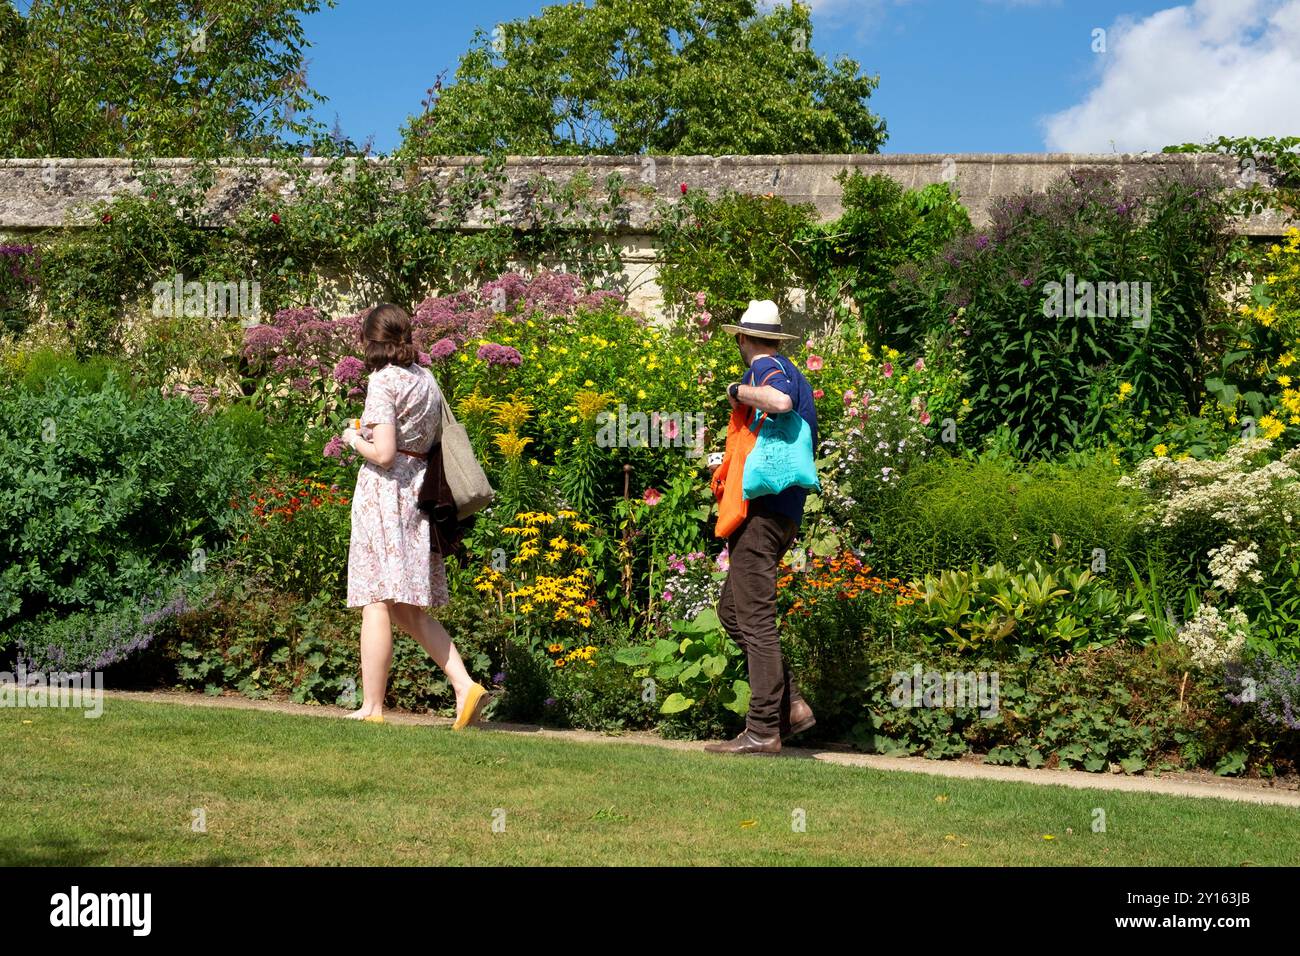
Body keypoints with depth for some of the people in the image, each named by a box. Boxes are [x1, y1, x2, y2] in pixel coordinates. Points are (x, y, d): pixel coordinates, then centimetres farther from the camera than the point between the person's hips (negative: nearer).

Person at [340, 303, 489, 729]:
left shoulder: (384, 380, -10)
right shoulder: (427, 379, 13)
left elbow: (384, 453, -17)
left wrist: (354, 439, 2)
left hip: (384, 490, -8)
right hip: (418, 491, 8)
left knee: (376, 606, -4)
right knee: (409, 612, 13)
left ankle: (371, 708, -3)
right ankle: (465, 687, 3)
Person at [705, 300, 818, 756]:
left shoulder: (765, 368, -7)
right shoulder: (794, 374, 22)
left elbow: (780, 401, -32)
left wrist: (738, 390, -14)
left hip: (761, 508, -10)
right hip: (785, 511, 10)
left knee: (755, 618, -8)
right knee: (732, 609, 15)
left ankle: (763, 730, -8)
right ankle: (790, 705, 11)